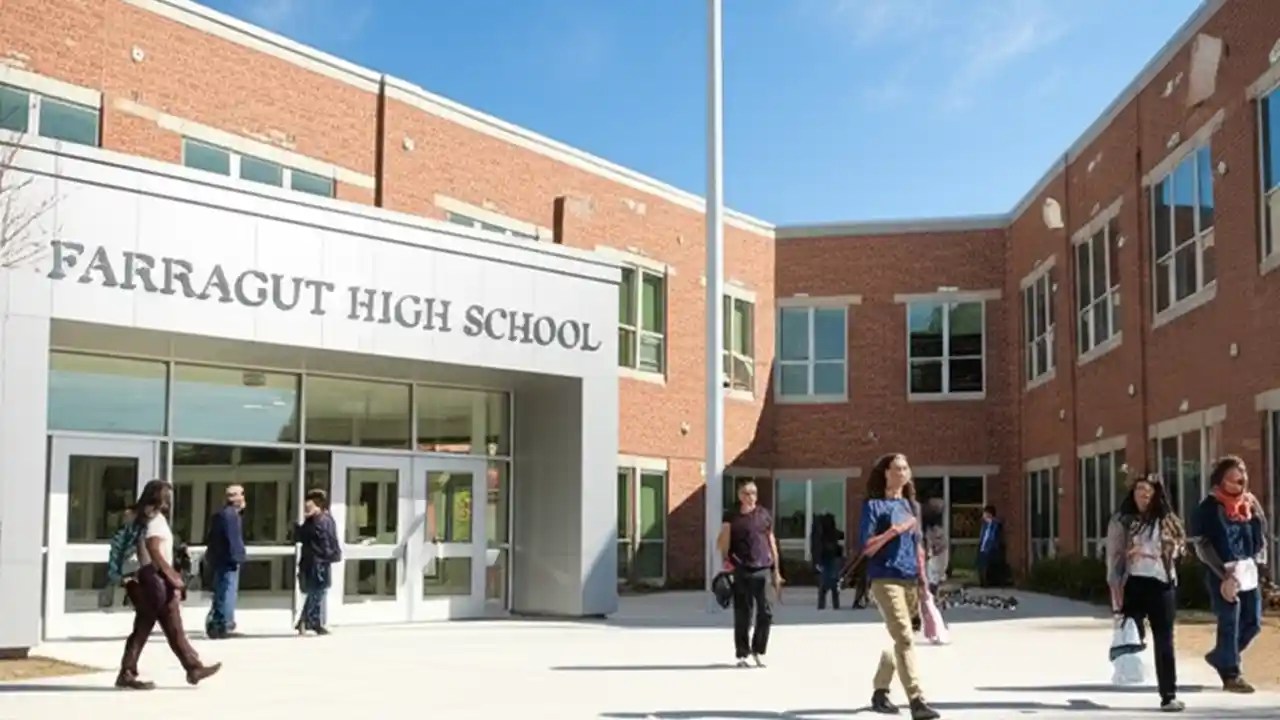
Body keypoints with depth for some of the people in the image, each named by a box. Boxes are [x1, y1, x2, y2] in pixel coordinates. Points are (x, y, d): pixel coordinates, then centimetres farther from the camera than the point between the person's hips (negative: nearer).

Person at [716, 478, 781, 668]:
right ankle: (742, 654, 12)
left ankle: (758, 651, 15)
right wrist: (725, 559, -16)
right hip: (741, 571, -2)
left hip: (763, 569, 2)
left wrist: (776, 570, 14)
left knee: (766, 612, -2)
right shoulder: (732, 517, 5)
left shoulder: (764, 515, 11)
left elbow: (772, 543, 15)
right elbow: (722, 543, 5)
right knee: (742, 615, 2)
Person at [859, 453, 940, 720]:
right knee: (904, 639, -15)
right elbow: (867, 547, -8)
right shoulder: (874, 505, -3)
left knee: (897, 639, 13)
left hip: (911, 581, 7)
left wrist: (922, 581, 15)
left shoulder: (912, 505, 16)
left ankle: (879, 693, 27)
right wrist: (895, 530, -18)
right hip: (886, 580, -7)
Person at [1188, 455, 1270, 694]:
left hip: (1250, 573, 6)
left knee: (1253, 622, 10)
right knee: (1229, 624, -4)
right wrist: (1224, 575, -16)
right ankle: (1231, 674, 8)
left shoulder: (1251, 504, 9)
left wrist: (1260, 567, 6)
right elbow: (1202, 545, -11)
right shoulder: (1209, 508, -7)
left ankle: (1220, 657, 31)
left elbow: (1261, 538, 16)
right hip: (1223, 574, -6)